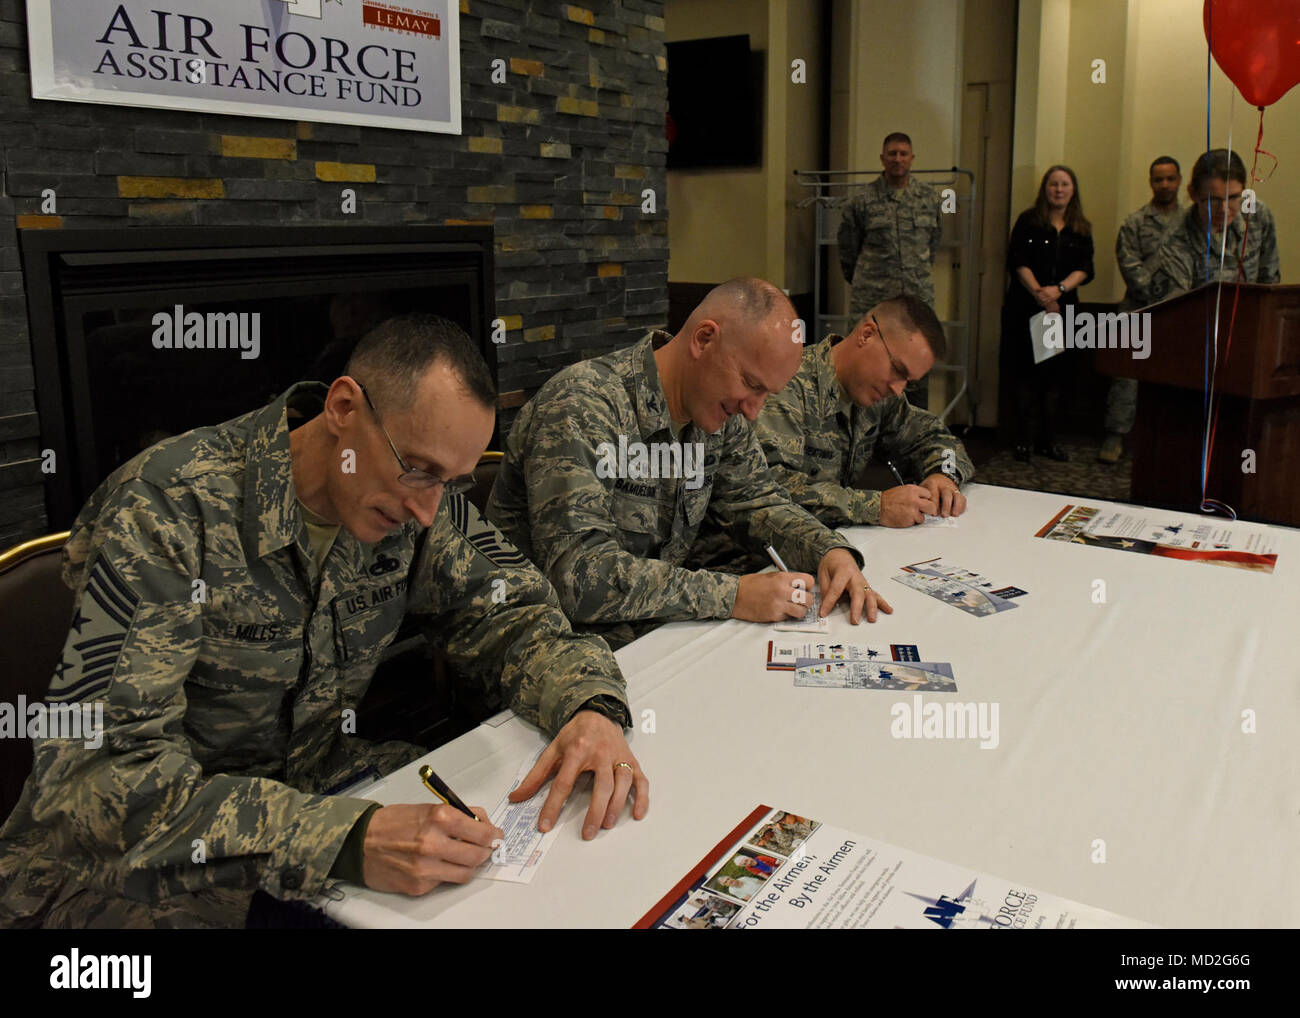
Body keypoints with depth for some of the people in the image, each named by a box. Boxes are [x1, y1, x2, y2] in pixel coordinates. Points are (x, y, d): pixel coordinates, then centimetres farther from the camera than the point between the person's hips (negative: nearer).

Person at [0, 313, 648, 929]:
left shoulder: (419, 498, -9)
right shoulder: (174, 508, -25)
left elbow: (510, 612, 1)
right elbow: (94, 772, -30)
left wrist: (589, 704, -21)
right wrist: (347, 841, -42)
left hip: (317, 783, 4)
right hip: (129, 862, -4)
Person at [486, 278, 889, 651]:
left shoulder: (717, 411, 1)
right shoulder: (582, 408, -24)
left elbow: (756, 500, 14)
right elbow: (580, 575, -32)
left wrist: (830, 550, -5)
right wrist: (732, 596, -30)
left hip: (652, 631, 7)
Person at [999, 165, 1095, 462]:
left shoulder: (1081, 229, 12)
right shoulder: (1028, 221, 4)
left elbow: (1085, 269, 2)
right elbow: (1017, 261, -6)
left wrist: (1059, 288, -16)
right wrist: (1038, 293, -17)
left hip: (1064, 308, 3)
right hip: (1025, 307, -3)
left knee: (1055, 374, 5)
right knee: (1025, 371, -3)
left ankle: (1048, 440, 13)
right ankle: (1022, 440, 3)